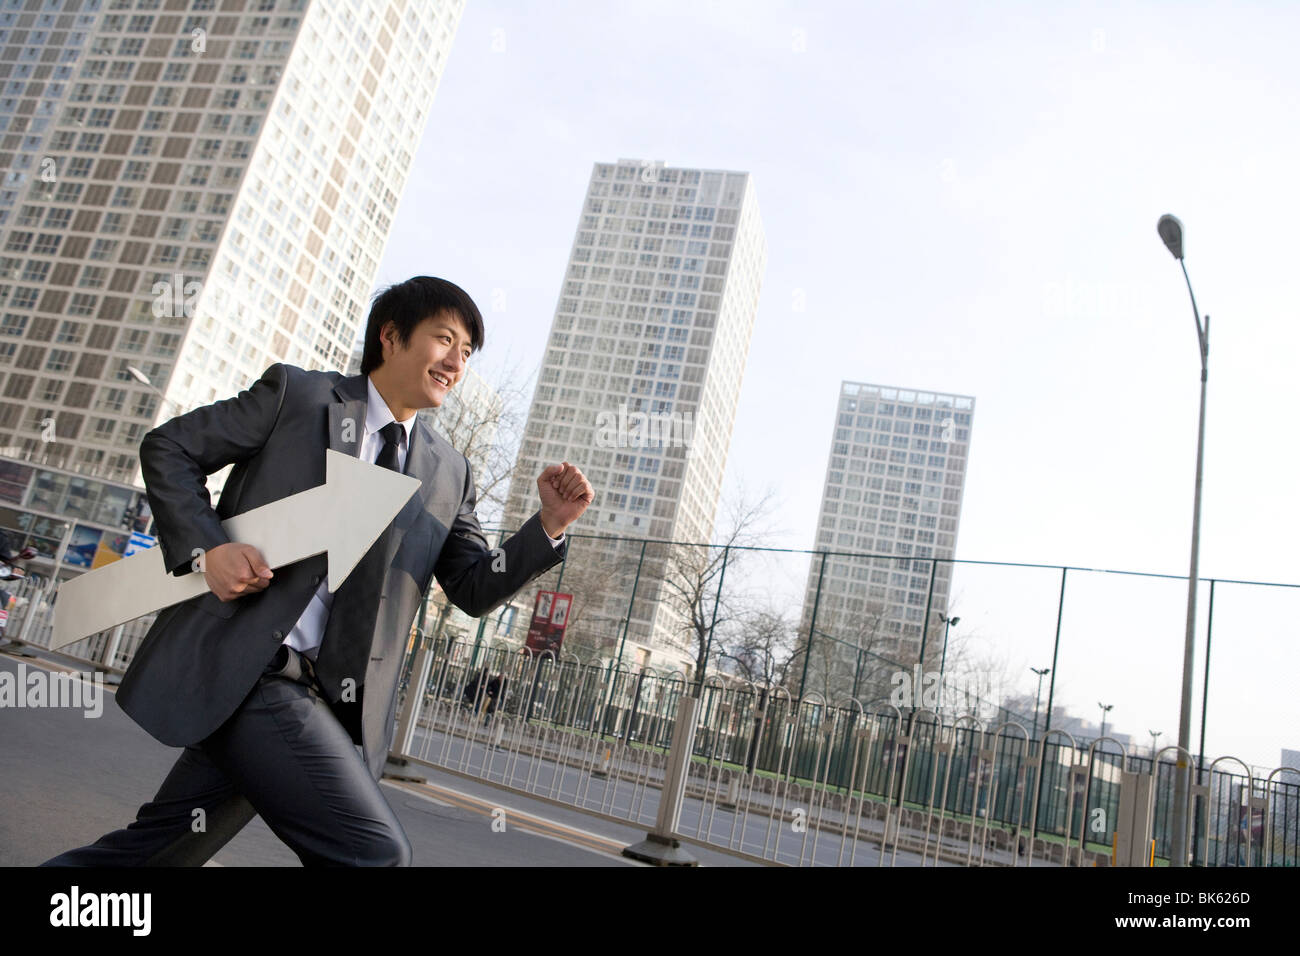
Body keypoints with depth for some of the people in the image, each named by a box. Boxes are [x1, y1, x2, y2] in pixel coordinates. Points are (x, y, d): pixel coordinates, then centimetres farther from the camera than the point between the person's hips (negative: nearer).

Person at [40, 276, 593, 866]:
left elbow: (474, 589, 10)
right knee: (377, 853, -14)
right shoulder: (296, 394, 3)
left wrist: (549, 525, -6)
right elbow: (167, 449, 7)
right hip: (237, 668, -5)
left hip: (326, 701, 5)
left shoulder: (448, 474, 13)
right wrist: (206, 548, -9)